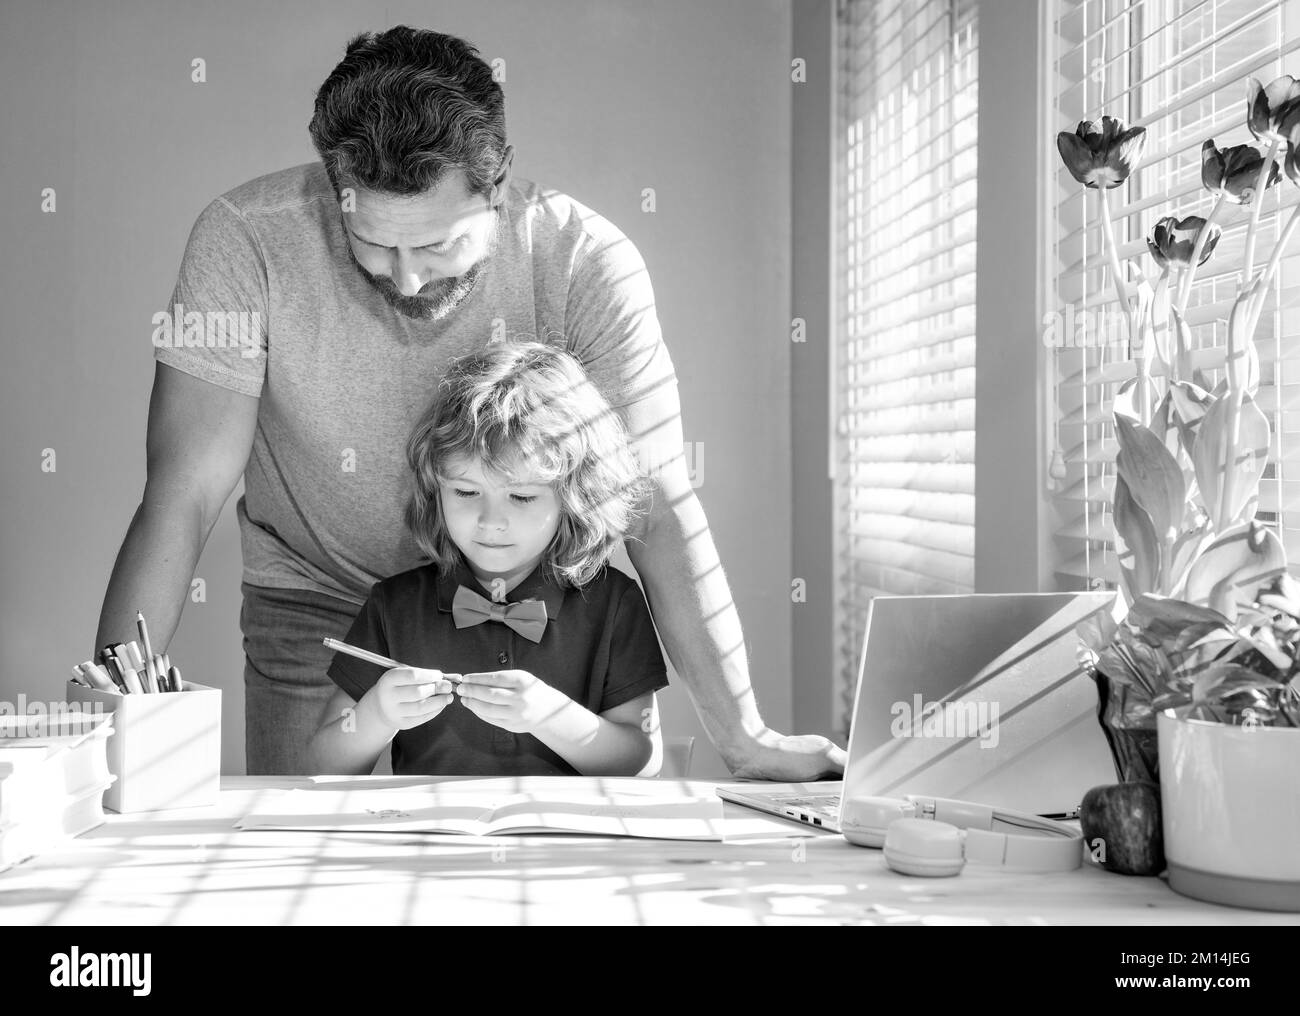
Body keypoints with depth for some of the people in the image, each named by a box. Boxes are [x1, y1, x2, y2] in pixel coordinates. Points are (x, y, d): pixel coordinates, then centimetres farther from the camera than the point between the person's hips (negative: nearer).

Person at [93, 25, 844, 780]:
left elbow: (658, 509, -25)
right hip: (316, 609, 0)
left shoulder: (586, 261, -25)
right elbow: (184, 498, -24)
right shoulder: (246, 241, -26)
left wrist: (745, 740, -29)